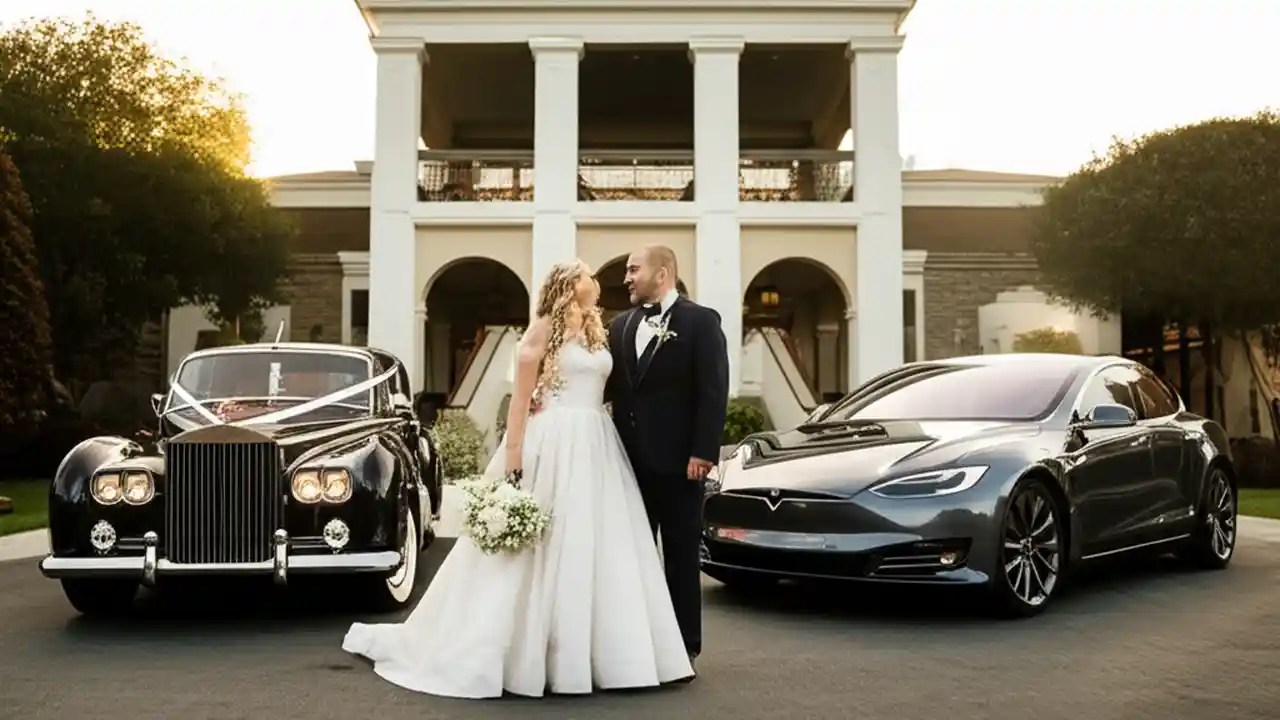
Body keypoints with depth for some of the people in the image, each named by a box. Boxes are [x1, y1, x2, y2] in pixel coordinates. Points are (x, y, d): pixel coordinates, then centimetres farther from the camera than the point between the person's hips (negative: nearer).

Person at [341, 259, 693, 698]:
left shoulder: (596, 331, 16)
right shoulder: (544, 327, -3)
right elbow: (521, 392, -8)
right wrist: (514, 452, -15)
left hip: (595, 446, 7)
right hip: (553, 443, -7)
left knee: (592, 545, 6)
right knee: (545, 545, -3)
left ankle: (581, 648, 15)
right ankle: (528, 648, 7)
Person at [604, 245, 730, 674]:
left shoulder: (700, 321, -6)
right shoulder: (621, 325, 12)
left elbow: (713, 392, -11)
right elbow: (609, 385, 6)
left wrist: (703, 452, -17)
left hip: (677, 460, -5)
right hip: (631, 458, 6)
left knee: (681, 554, 6)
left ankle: (684, 645, 16)